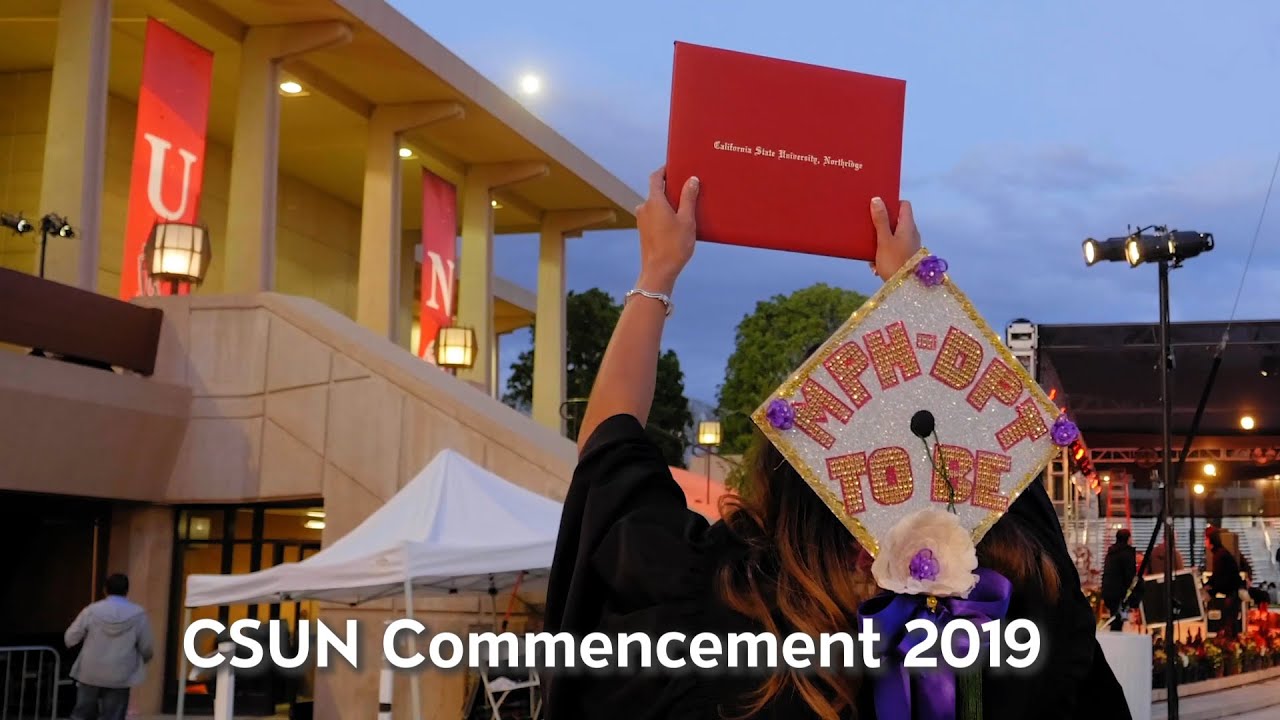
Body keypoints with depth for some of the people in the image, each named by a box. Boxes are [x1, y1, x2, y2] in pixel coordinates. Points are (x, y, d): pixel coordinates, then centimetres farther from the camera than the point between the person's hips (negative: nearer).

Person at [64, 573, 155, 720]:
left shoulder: (91, 610, -6)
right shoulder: (138, 614, -6)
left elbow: (70, 638, 0)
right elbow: (146, 648, 0)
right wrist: (143, 660, 23)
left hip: (90, 674, 1)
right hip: (119, 677, -1)